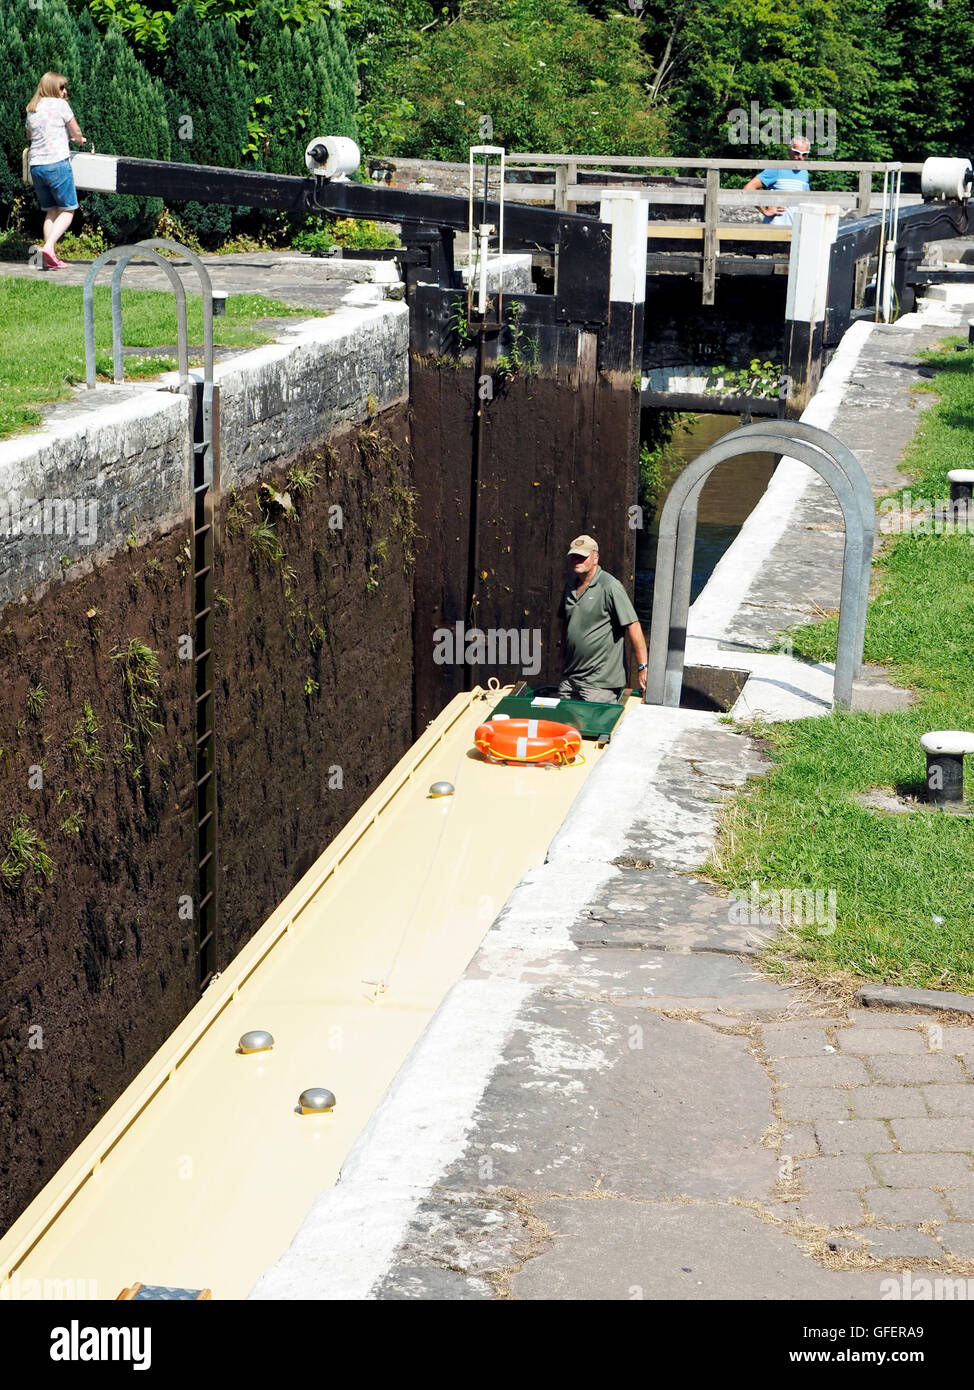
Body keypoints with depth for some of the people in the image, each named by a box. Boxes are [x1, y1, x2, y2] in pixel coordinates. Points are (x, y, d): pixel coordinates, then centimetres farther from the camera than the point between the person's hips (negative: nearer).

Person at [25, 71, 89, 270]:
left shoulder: (32, 109, 15)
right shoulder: (60, 105, -3)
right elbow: (76, 132, 4)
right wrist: (80, 140, 25)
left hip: (35, 165, 6)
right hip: (57, 163, -6)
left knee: (51, 211, 12)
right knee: (67, 210, 1)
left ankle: (50, 258, 4)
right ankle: (49, 246, -18)